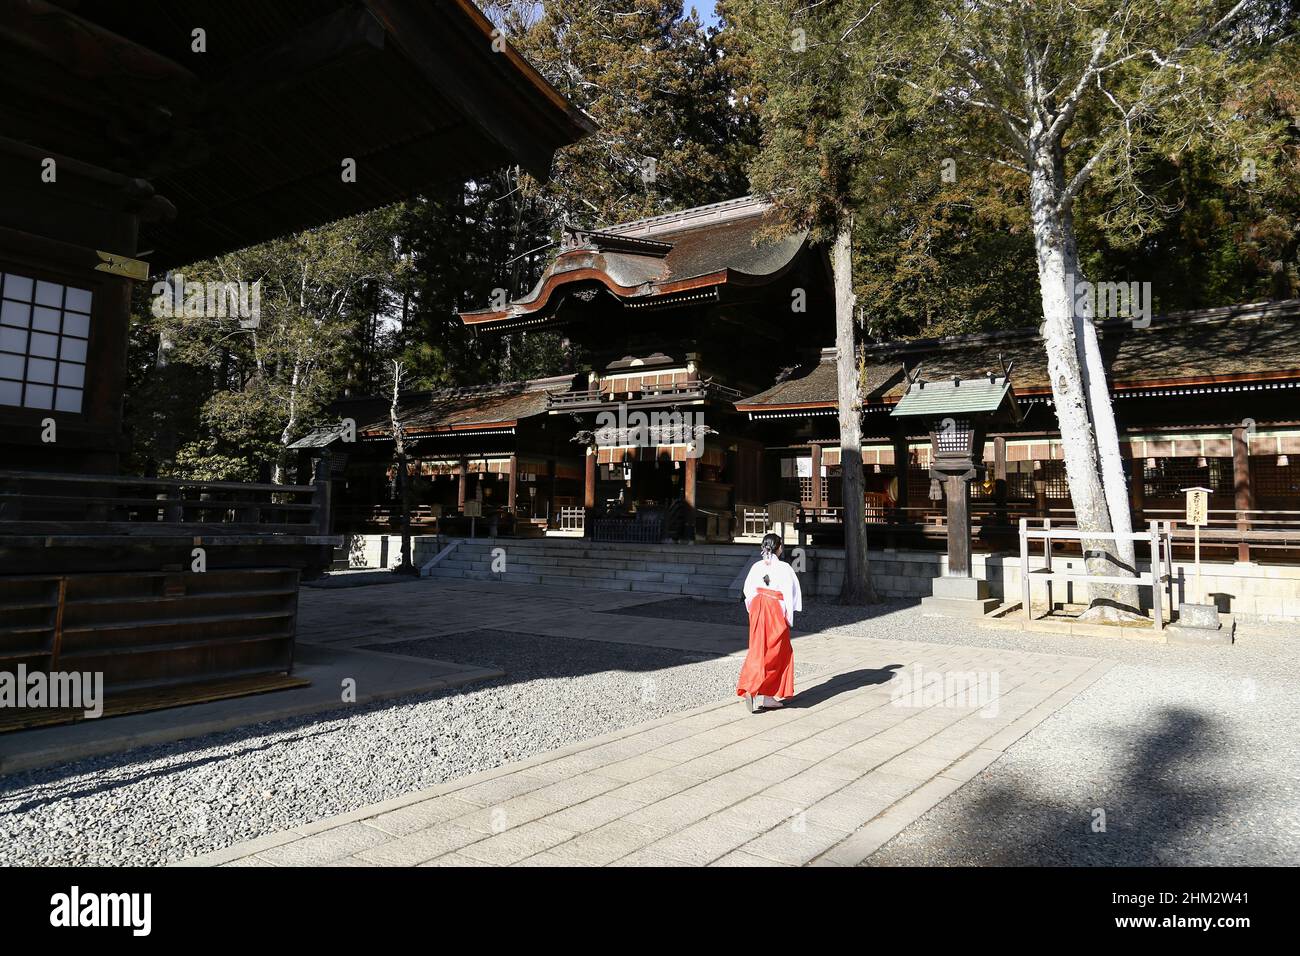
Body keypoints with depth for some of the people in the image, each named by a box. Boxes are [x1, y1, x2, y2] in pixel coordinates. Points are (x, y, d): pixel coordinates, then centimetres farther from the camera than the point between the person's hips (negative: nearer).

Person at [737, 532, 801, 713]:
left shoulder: (756, 566, 0)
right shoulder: (784, 568, -13)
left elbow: (748, 590, 4)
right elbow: (789, 594, -11)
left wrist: (754, 611, 13)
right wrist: (789, 618, -1)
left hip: (758, 610, 5)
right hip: (776, 611, -5)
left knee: (758, 650, 13)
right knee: (774, 653, 5)